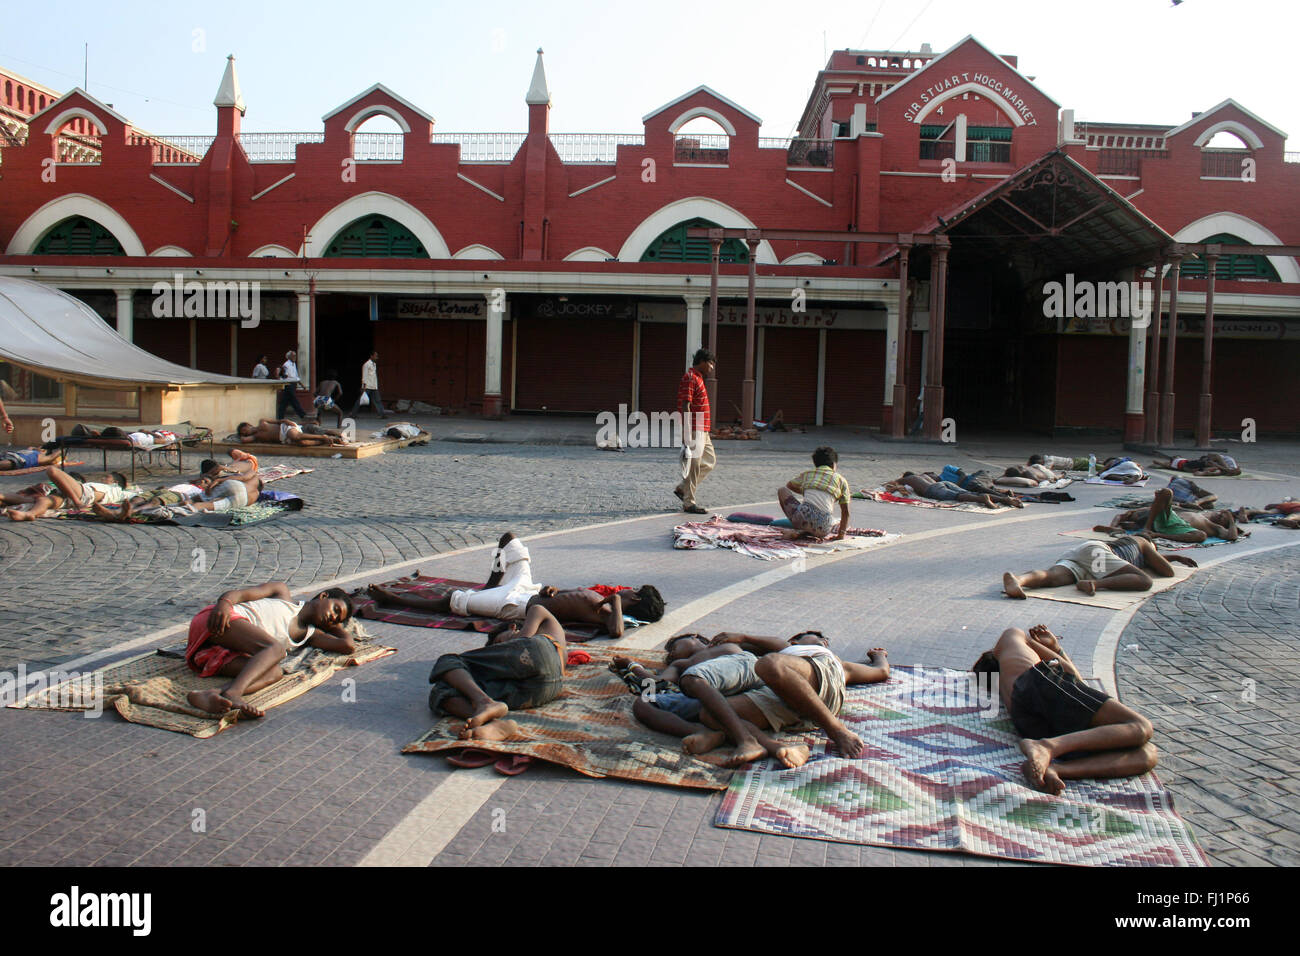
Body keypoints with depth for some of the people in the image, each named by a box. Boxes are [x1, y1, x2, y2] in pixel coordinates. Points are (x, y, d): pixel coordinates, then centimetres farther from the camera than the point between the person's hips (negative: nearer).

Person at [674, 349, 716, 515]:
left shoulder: (698, 378, 18)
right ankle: (689, 503, 2)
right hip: (694, 431, -10)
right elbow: (685, 407, -20)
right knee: (693, 465, -5)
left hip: (702, 432, 10)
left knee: (710, 461, 15)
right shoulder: (690, 378, -14)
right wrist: (687, 435, -24)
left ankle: (682, 488, 20)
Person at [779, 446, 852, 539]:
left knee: (782, 491, 28)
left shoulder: (808, 473, 22)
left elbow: (789, 485, 42)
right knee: (845, 524, 33)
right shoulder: (840, 479, 17)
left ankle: (798, 529, 18)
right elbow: (845, 512, 14)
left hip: (801, 519, 1)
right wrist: (841, 534, 18)